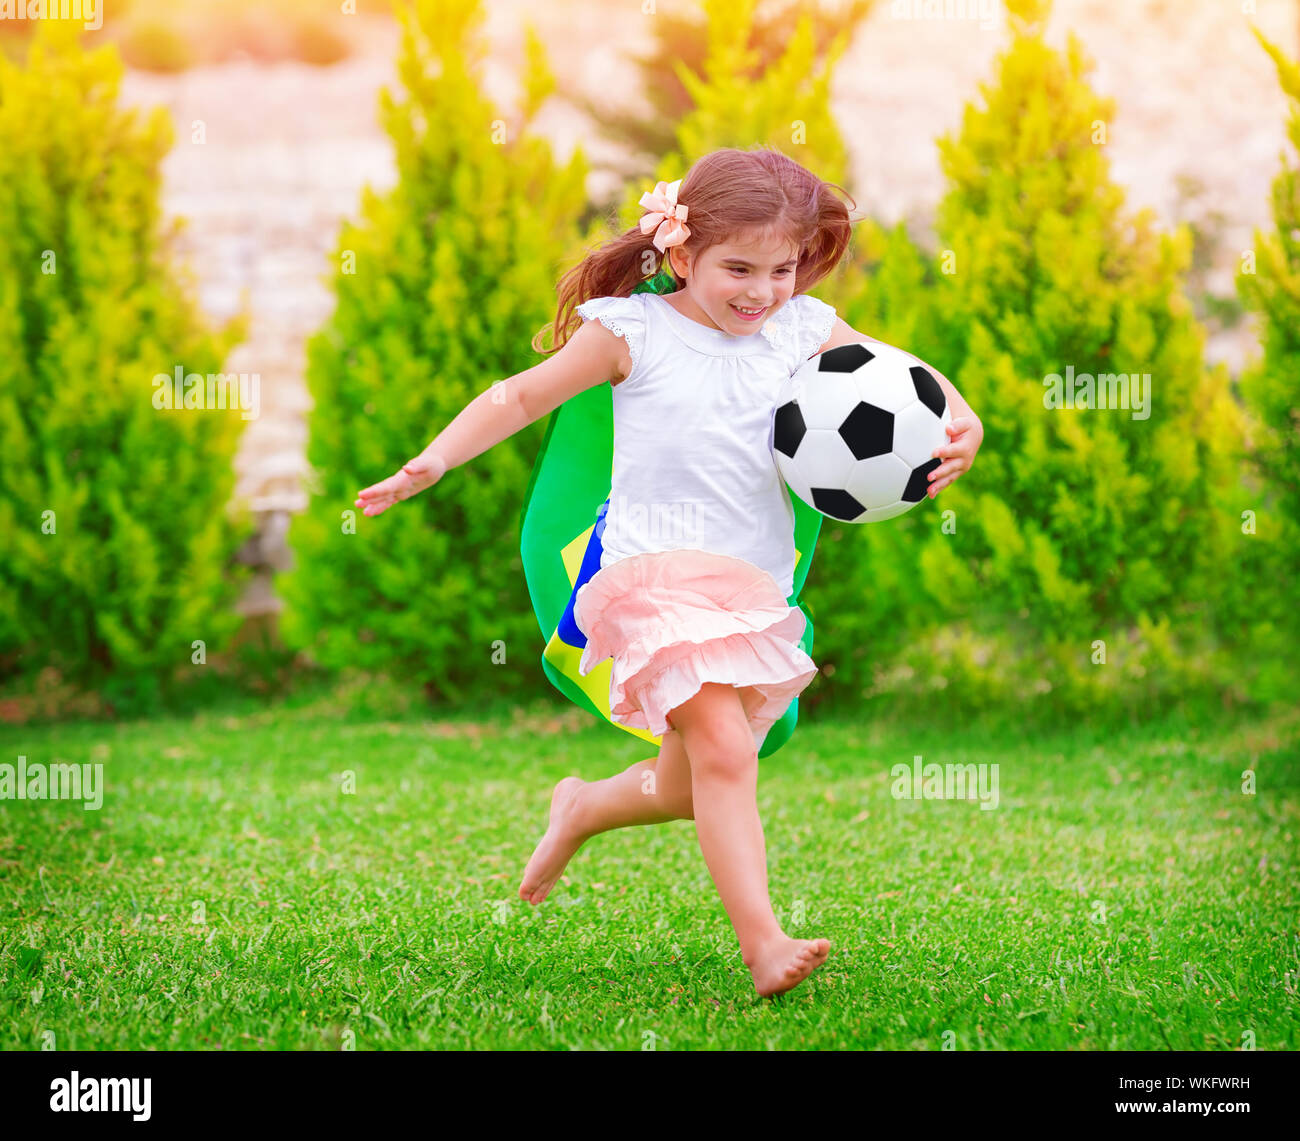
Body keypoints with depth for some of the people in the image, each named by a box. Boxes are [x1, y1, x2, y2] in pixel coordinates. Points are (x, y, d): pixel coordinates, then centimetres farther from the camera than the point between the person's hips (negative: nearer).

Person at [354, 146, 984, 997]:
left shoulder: (806, 331, 7)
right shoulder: (634, 333, -2)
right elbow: (524, 395, 4)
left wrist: (962, 423, -6)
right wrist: (434, 461, -5)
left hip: (755, 583, 6)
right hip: (657, 574, -6)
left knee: (693, 784, 16)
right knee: (723, 753, -22)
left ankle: (582, 809, 46)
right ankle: (763, 942, -24)